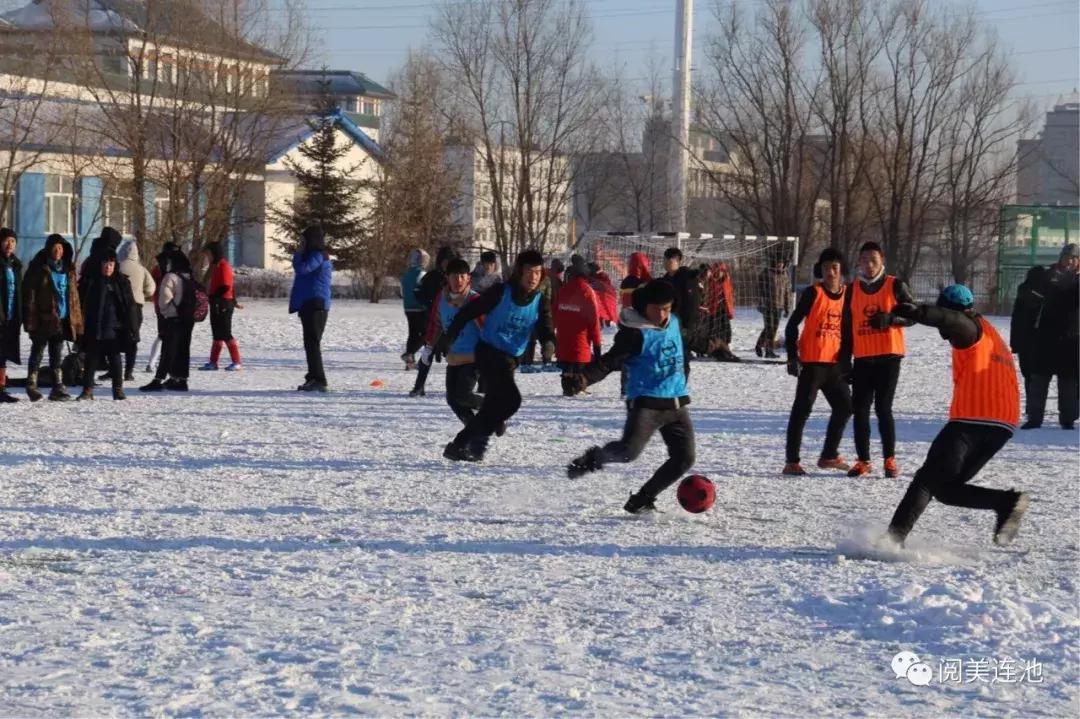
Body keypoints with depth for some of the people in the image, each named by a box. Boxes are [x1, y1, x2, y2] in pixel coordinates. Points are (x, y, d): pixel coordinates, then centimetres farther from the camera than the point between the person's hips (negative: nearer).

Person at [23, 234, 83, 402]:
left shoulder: (68, 268, 11)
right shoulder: (38, 267, -5)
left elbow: (73, 294, 14)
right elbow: (29, 293, -8)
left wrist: (76, 318, 7)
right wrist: (30, 318, -15)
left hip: (61, 319, 5)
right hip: (43, 318, -5)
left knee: (56, 354, 9)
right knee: (38, 351, 0)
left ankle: (58, 387, 11)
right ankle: (31, 385, 5)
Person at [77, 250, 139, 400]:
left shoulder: (121, 281, 3)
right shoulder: (89, 280, 3)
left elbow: (130, 305, 3)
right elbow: (81, 302, 5)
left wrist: (132, 327, -2)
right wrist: (79, 324, -1)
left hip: (114, 328, 0)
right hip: (93, 329, 0)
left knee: (115, 358, 5)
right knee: (91, 359, 3)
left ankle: (118, 389, 13)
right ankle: (87, 390, 8)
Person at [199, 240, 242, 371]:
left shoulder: (223, 266, -13)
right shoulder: (215, 266, 16)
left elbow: (226, 287, -20)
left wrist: (213, 296, -20)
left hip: (223, 305, -10)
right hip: (216, 305, 10)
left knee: (225, 334, -8)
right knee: (217, 335, 11)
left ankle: (236, 362, -6)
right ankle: (213, 362, 15)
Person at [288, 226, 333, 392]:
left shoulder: (318, 256, -11)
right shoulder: (315, 255, 21)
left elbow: (302, 269, -21)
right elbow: (303, 271, 25)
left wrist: (298, 254, -8)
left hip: (315, 304, -11)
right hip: (309, 304, 11)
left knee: (312, 342, -13)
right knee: (311, 342, 14)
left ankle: (318, 380, -16)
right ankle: (314, 378, 19)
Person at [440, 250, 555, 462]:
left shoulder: (541, 302, 1)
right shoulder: (501, 292, -11)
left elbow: (545, 329, -7)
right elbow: (469, 312, -5)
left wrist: (549, 344, -31)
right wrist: (449, 337, -6)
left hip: (510, 358, 6)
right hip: (488, 351, -6)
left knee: (493, 404, 8)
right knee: (511, 398, -20)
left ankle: (460, 445, 21)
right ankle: (477, 442, -8)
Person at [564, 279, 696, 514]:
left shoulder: (674, 322, 9)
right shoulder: (634, 333, -13)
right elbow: (610, 362, -20)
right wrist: (586, 378, -36)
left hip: (677, 404, 7)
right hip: (646, 403, -7)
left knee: (684, 458, -2)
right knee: (629, 451, -26)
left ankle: (642, 499, 12)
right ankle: (593, 458, 8)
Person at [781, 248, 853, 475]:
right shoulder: (813, 293, -7)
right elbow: (792, 324, -6)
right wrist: (792, 356, -11)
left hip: (835, 363, 6)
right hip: (813, 362, -6)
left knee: (844, 407, 12)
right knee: (802, 409, -5)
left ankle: (829, 456, 27)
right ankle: (791, 462, -2)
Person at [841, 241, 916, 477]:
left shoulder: (895, 285, -1)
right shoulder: (853, 289, 10)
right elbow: (847, 327, 15)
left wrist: (890, 319, -18)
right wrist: (844, 361, 12)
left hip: (888, 356, -4)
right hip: (862, 359, 4)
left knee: (883, 407, -8)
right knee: (860, 409, 2)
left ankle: (890, 459, 2)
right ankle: (863, 460, 11)